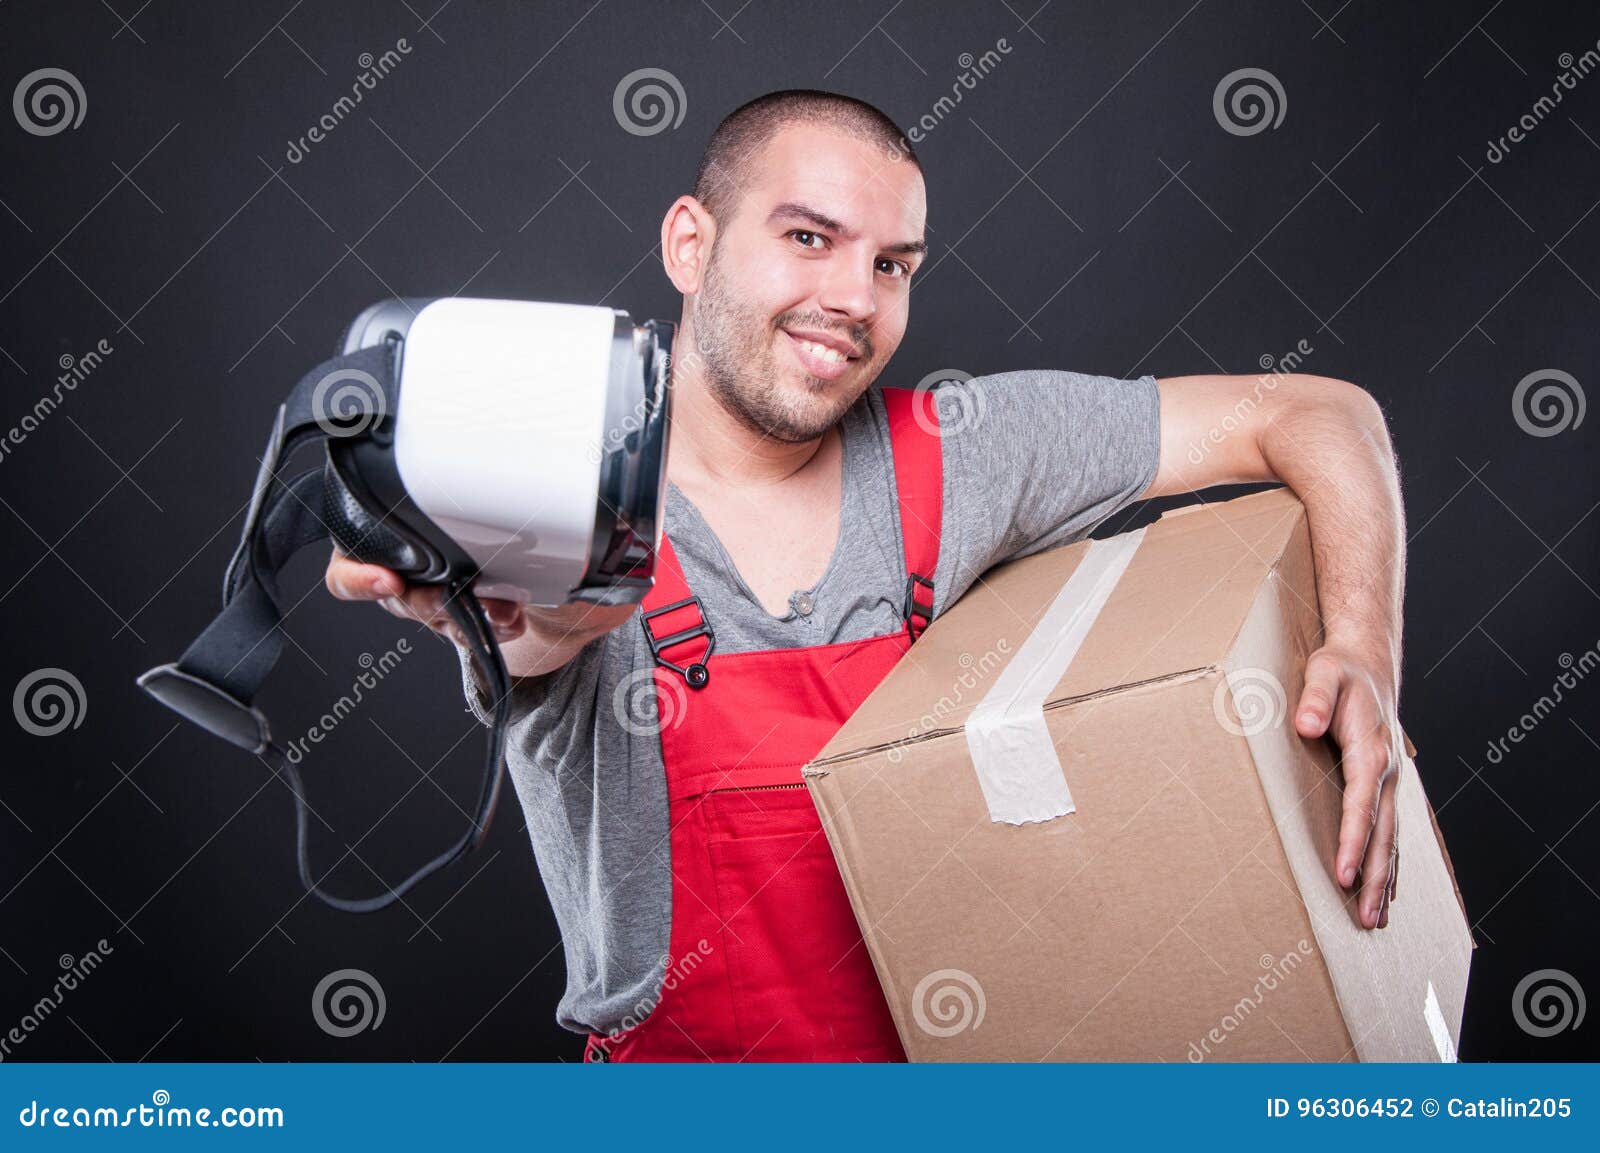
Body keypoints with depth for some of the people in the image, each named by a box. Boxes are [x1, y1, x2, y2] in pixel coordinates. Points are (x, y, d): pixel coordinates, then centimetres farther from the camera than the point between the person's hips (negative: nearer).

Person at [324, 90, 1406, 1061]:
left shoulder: (950, 451, -6)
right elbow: (563, 614, -35)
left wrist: (1364, 656, -18)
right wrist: (531, 610, -57)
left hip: (948, 1038, 0)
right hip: (684, 1055, 0)